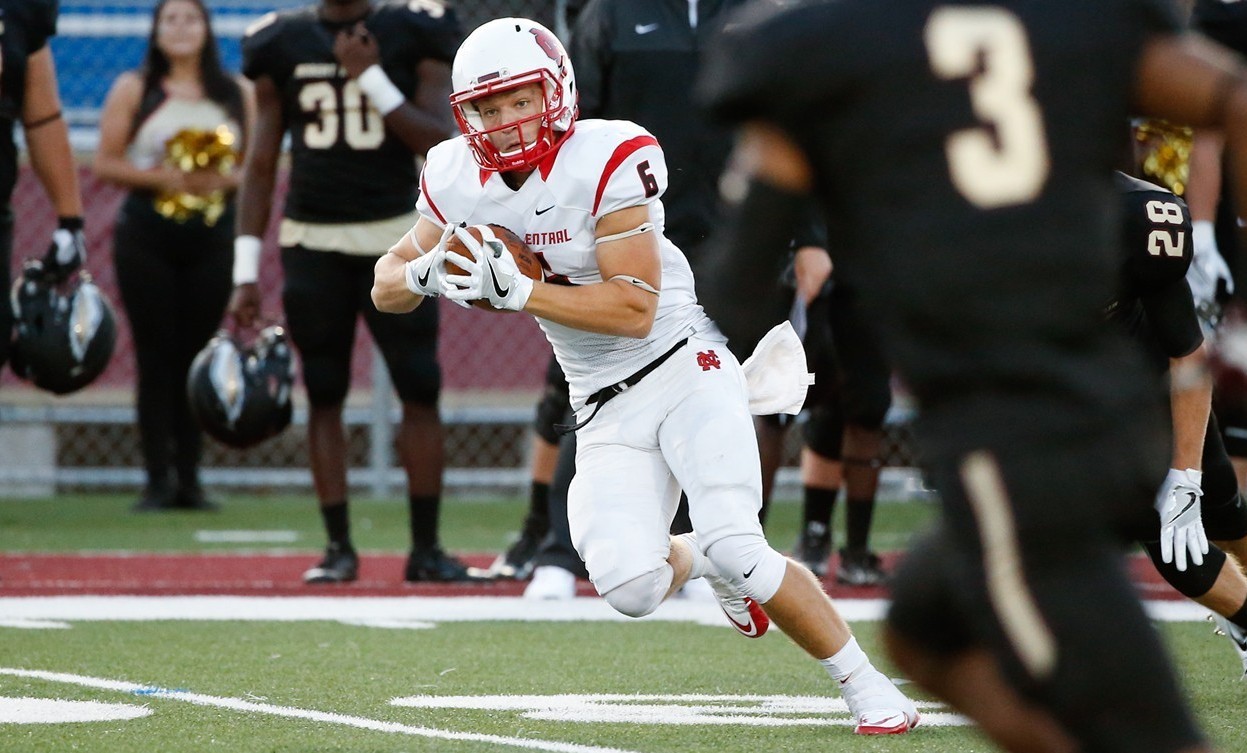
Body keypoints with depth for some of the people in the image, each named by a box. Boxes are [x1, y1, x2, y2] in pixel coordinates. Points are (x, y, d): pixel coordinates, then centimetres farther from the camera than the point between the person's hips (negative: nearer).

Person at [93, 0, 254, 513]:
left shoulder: (237, 95, 9)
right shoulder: (133, 90, 4)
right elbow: (106, 164, 0)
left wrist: (225, 180, -10)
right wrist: (160, 178, -14)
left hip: (213, 237, 2)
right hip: (147, 235, -2)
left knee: (197, 356, 2)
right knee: (157, 358, -4)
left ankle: (190, 480, 7)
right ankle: (157, 481, -3)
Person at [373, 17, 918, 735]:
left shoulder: (608, 160, -19)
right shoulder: (460, 182, -2)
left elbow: (634, 310, -24)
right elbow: (388, 287, 7)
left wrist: (511, 287, -29)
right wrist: (431, 272, -16)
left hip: (686, 368, -4)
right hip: (606, 409, 4)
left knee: (737, 552, -21)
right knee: (630, 589, -17)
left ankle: (867, 684, -2)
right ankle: (695, 559, 20)